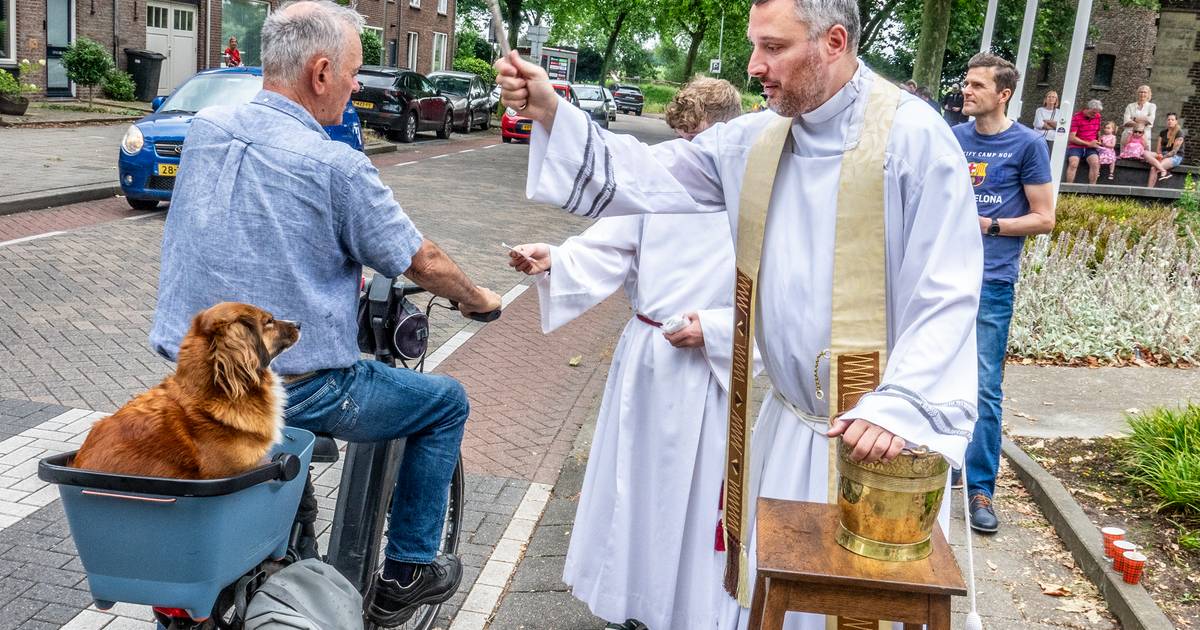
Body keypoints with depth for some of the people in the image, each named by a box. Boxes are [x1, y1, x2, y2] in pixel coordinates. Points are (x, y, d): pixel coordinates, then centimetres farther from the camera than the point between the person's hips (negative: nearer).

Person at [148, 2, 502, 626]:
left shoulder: (204, 129, 2)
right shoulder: (336, 165, -18)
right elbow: (423, 263, -9)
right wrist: (477, 298, 12)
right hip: (298, 393, -7)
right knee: (447, 401, 14)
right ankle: (406, 572, 20)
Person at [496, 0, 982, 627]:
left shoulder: (913, 136, -16)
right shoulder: (754, 140, 2)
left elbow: (946, 295, -19)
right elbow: (647, 174, 4)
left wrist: (900, 406, -29)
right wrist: (552, 115, -6)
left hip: (883, 433, -5)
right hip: (788, 425, 6)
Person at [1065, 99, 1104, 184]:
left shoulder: (1097, 117, 10)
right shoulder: (1076, 117, -8)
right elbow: (1071, 138, -13)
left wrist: (1098, 140, 11)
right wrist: (1088, 144, -14)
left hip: (1091, 147, 4)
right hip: (1076, 146, -4)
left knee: (1095, 163, -26)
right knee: (1073, 163, -31)